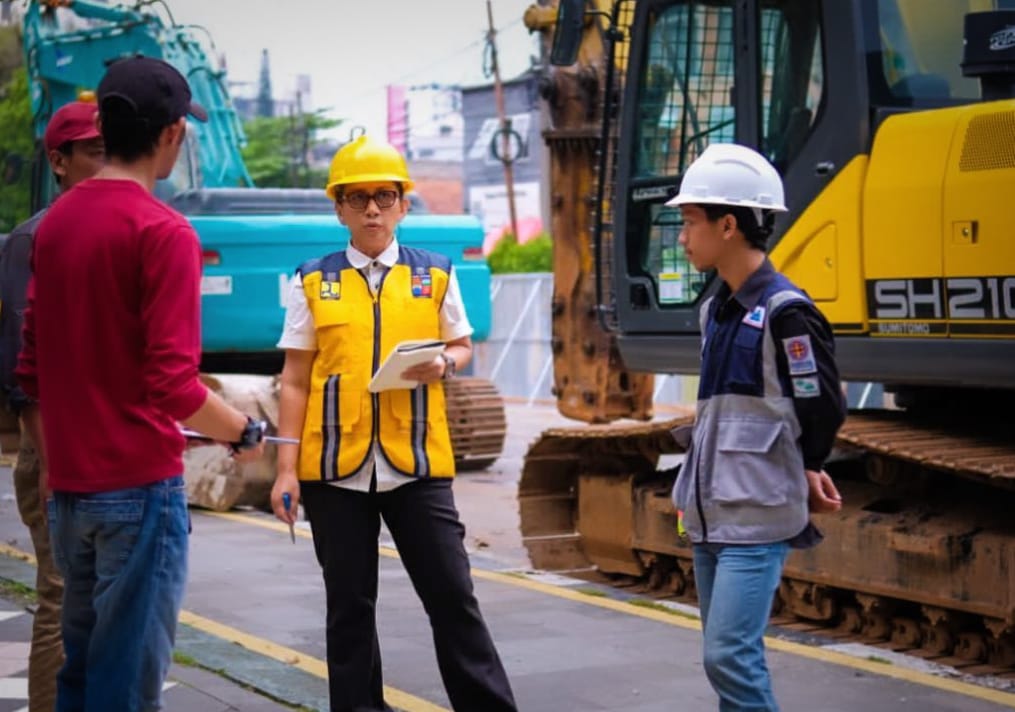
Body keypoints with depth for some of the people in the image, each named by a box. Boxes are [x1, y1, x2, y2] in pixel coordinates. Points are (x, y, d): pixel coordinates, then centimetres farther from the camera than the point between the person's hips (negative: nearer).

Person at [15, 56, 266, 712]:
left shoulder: (56, 221, 9)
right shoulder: (163, 232, -14)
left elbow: (32, 370, 14)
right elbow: (174, 386, -20)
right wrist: (244, 433, -3)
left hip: (69, 487, 7)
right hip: (140, 487, -7)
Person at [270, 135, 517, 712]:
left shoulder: (435, 275, 6)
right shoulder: (313, 282, 4)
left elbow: (464, 347, 15)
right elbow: (296, 380, 4)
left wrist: (442, 365, -9)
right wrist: (287, 469, -1)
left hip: (417, 463, 0)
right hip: (335, 467, 0)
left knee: (452, 595, 1)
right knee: (349, 606, 8)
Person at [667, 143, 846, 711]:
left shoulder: (785, 312, -14)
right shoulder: (716, 311, 13)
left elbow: (823, 412, -13)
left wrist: (801, 475, 2)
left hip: (758, 519, -9)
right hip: (710, 515, 9)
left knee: (731, 655, -14)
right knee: (729, 656, 11)